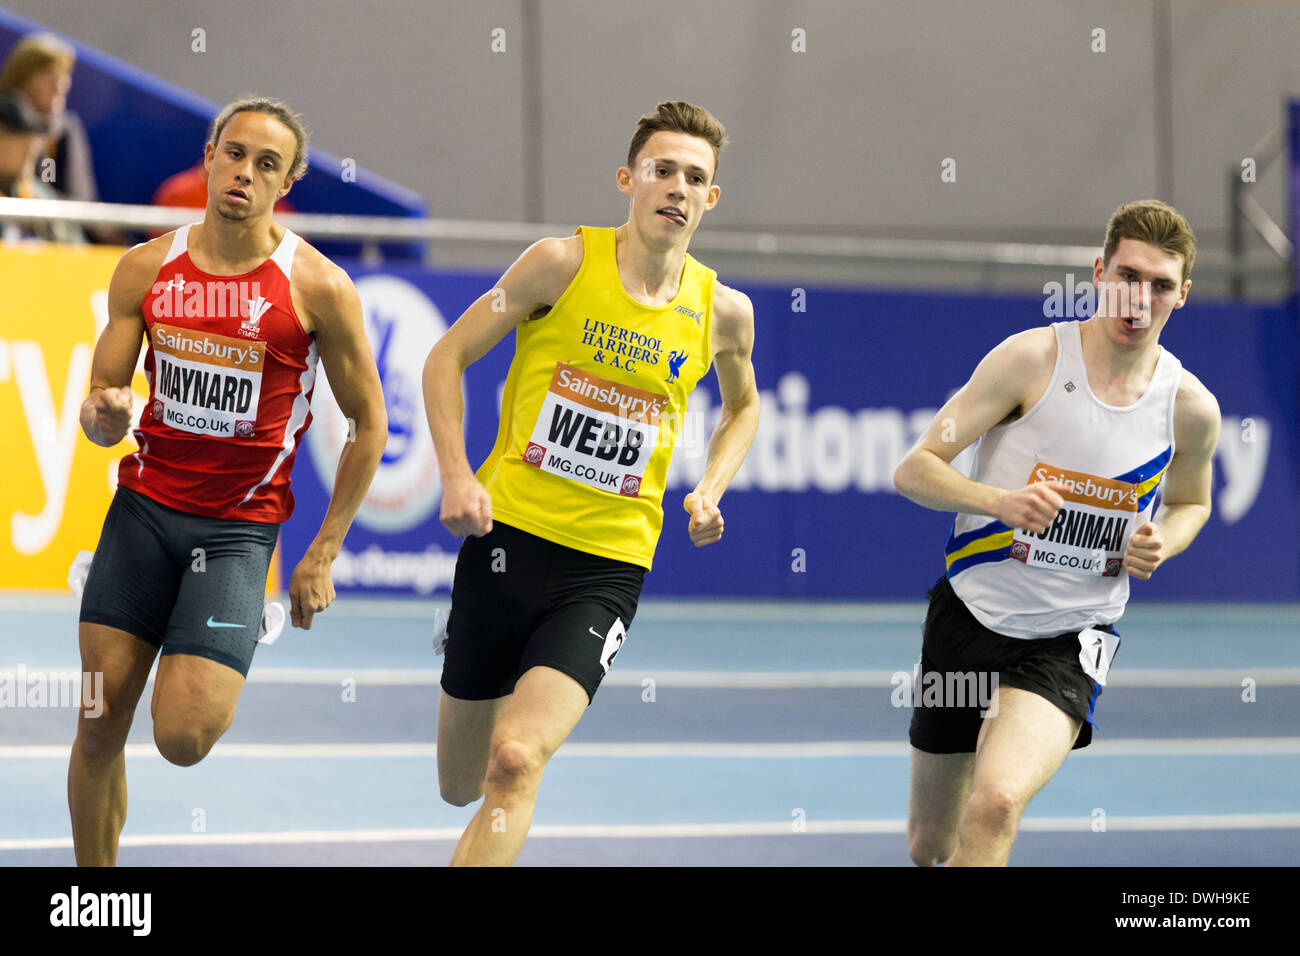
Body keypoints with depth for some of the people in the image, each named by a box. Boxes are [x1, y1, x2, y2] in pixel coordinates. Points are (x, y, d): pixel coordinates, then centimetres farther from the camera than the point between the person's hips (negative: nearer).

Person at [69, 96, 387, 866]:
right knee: (99, 728, 0)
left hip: (239, 527, -3)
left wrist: (322, 556, -1)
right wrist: (103, 416, -18)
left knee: (183, 738, -15)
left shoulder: (318, 287, -8)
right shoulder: (146, 268, 2)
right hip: (144, 507, 3)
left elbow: (369, 424, 0)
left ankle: (222, 695, 22)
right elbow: (102, 414, 8)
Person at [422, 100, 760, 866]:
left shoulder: (723, 311, 2)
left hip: (610, 565, 0)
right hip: (509, 535, 0)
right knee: (460, 785, 11)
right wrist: (457, 476, -11)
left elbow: (744, 406, 24)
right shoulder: (565, 263, -6)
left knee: (515, 763, -20)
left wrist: (709, 493, 6)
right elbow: (448, 358, 1)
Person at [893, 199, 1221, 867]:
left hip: (1071, 642, 0)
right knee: (928, 846, 11)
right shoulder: (1033, 358, -11)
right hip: (972, 612, 0)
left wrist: (1159, 544, -5)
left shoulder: (1191, 407, -4)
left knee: (995, 805, -28)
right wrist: (1001, 501, -30)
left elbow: (1190, 502, 19)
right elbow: (915, 469, -11)